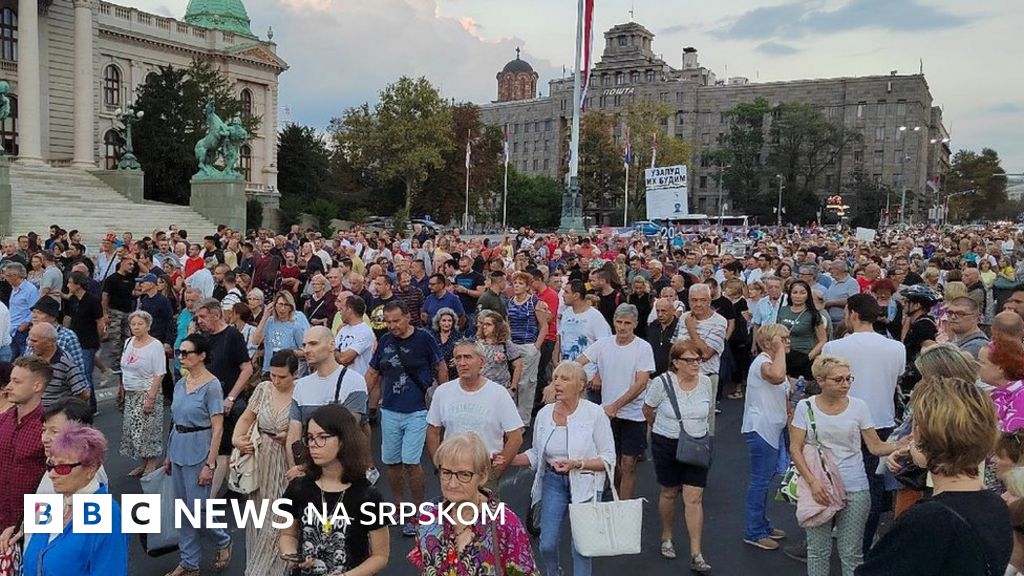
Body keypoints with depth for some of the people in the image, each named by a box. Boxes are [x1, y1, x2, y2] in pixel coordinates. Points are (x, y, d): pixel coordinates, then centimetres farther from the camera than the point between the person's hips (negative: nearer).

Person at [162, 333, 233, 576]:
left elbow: (217, 428, -15)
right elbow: (176, 422, 15)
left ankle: (223, 542, 24)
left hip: (198, 451, -7)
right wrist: (169, 455, 14)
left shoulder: (211, 386, -13)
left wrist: (210, 464, -18)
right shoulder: (180, 384, 7)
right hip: (178, 449, 7)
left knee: (197, 509, -3)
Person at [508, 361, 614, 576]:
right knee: (547, 544, 4)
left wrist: (576, 464, -23)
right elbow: (536, 453, 10)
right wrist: (509, 460, -5)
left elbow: (608, 459, -9)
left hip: (584, 483, -3)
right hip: (553, 481, 3)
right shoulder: (544, 413, 0)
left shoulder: (595, 413, -12)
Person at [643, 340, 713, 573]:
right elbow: (647, 409, 2)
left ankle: (696, 555, 2)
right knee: (669, 493, 14)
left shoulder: (705, 382, -5)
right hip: (666, 445, -1)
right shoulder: (662, 382, -14)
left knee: (694, 498, -3)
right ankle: (666, 538, 37)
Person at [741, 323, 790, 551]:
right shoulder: (761, 362, -17)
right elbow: (777, 376, -42)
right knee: (760, 480, -5)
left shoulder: (773, 362, 17)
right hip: (759, 429, -11)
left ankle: (762, 525, 29)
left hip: (771, 429, 11)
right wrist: (780, 349, -29)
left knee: (764, 479, 18)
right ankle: (754, 532, 4)